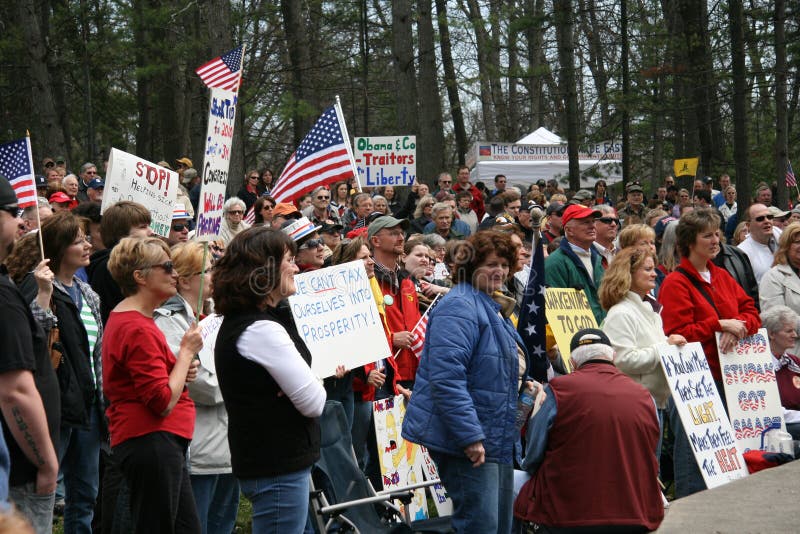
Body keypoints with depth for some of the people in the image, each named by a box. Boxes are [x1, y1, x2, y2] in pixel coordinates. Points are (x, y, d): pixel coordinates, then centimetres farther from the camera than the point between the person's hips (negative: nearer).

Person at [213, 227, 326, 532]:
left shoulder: (237, 322, 12)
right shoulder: (261, 330, -20)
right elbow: (313, 402, -20)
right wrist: (317, 389, 2)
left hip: (263, 458, 10)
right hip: (277, 466, -10)